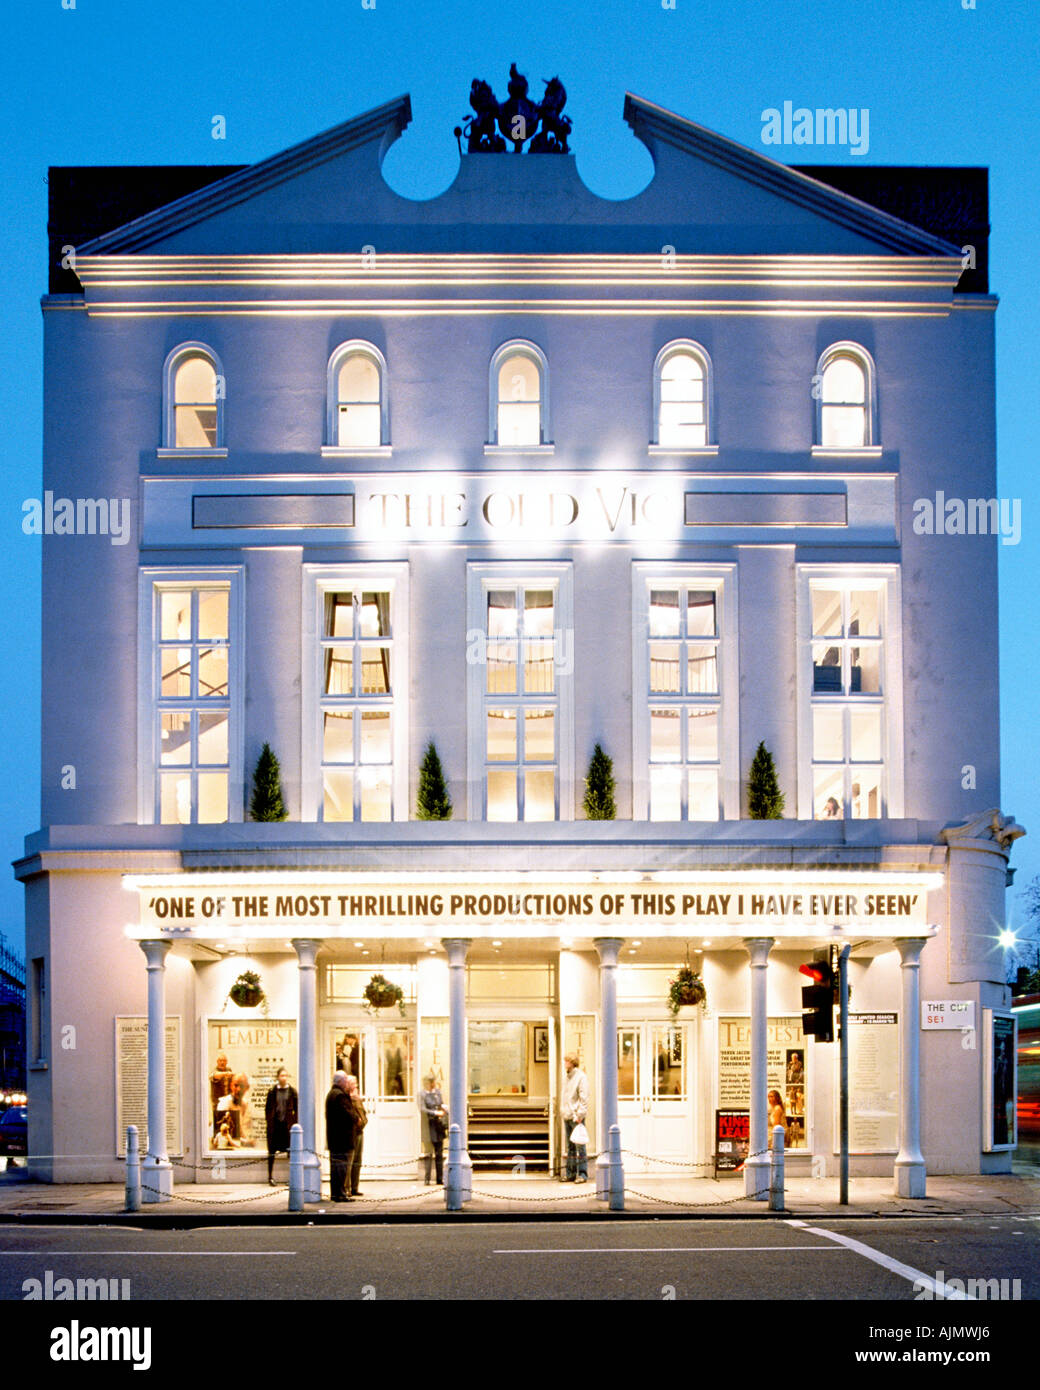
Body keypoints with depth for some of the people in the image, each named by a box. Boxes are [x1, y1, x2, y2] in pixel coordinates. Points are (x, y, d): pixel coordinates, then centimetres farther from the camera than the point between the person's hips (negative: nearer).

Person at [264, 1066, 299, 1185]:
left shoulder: (292, 1091, 4)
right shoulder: (272, 1091, 4)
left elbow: (296, 1108, 5)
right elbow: (267, 1108, 7)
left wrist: (294, 1122, -3)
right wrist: (269, 1121, -2)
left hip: (288, 1124, 0)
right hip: (274, 1124, 0)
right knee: (272, 1151, 2)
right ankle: (270, 1177, 9)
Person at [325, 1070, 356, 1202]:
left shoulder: (330, 1094, 18)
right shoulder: (340, 1095, -16)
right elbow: (347, 1114, -24)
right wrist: (356, 1121, -4)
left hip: (333, 1138, 10)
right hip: (343, 1138, -10)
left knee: (335, 1166, 13)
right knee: (343, 1165, -8)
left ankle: (335, 1193, 17)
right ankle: (340, 1193, -8)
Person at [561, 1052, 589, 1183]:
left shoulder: (581, 1077, -8)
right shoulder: (568, 1077, 17)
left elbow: (584, 1098, -13)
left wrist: (580, 1114, -17)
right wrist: (563, 1111, 14)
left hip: (577, 1117, -8)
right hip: (567, 1117, 8)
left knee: (580, 1146, -7)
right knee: (570, 1147, 10)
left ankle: (582, 1174, -5)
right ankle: (571, 1174, 13)